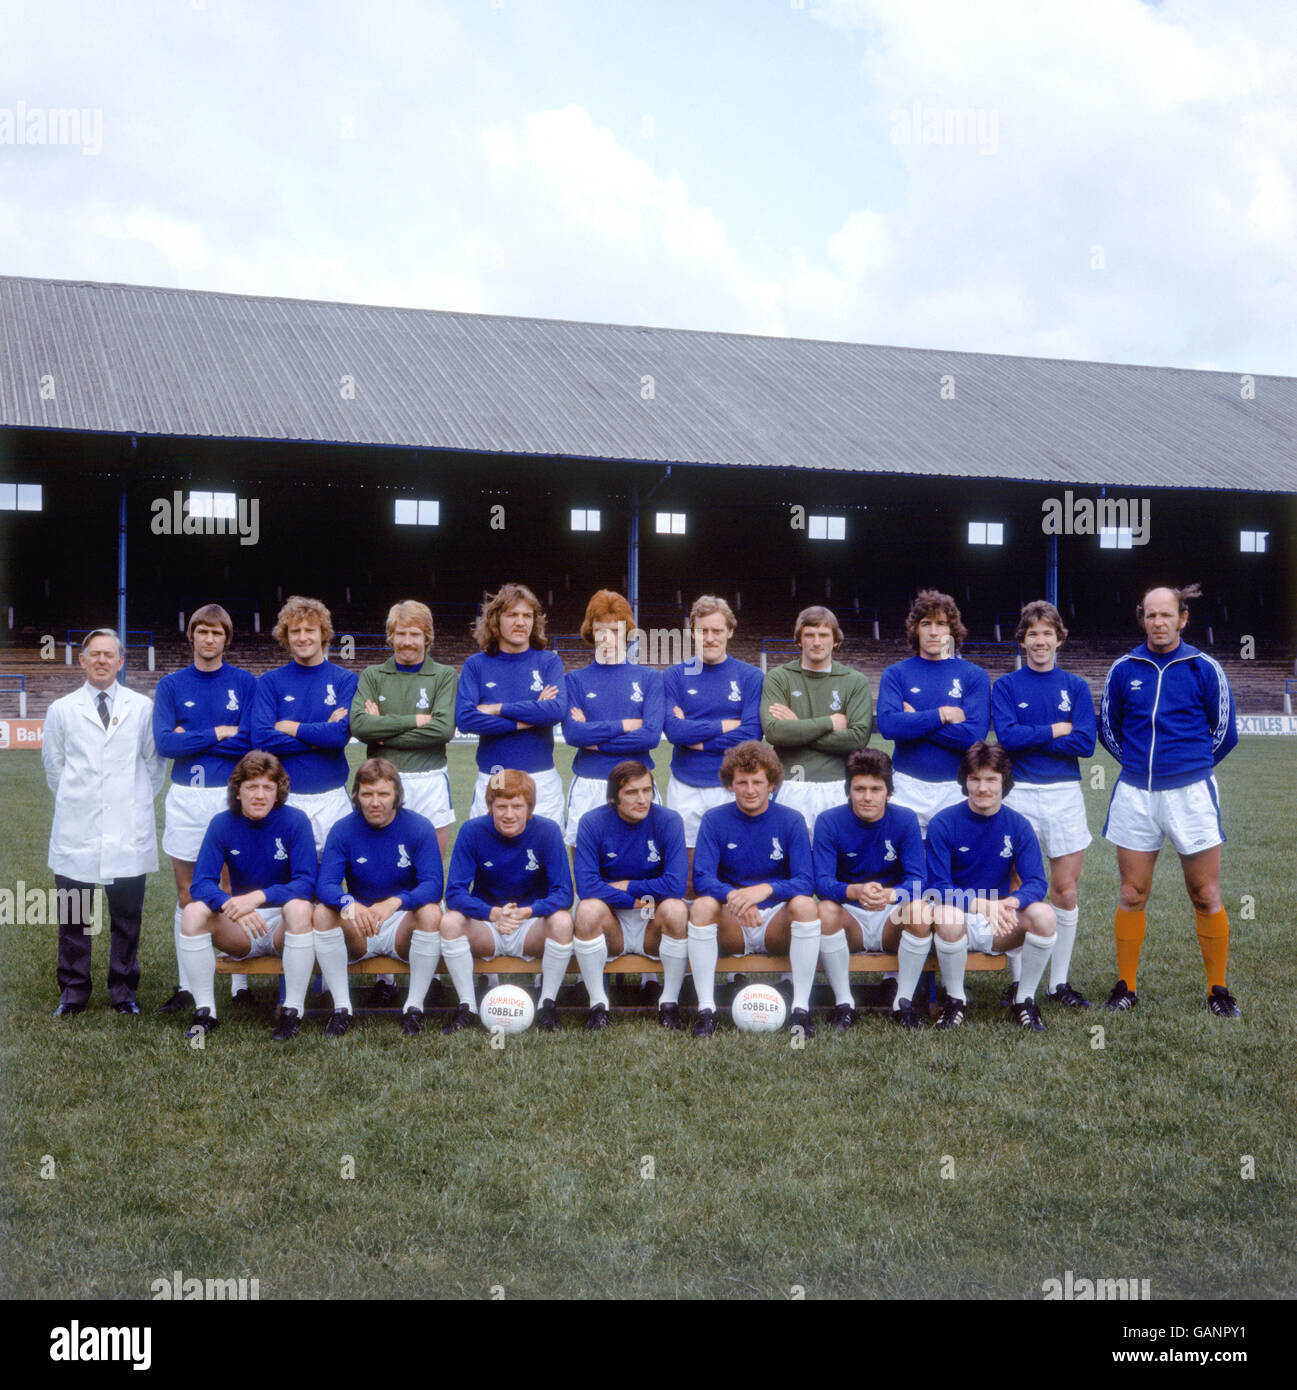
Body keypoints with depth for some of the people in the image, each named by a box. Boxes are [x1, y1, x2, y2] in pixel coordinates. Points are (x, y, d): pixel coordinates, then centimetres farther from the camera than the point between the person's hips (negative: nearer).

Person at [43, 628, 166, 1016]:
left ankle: (124, 990, 17)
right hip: (76, 832, 1)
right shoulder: (62, 709, 8)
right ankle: (73, 992, 15)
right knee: (73, 916, 4)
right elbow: (53, 766, 15)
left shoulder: (142, 707, 5)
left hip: (128, 832, 0)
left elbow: (155, 762, 11)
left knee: (127, 916, 5)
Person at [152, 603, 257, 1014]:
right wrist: (218, 733, -9)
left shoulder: (245, 683, 3)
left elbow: (251, 741, -9)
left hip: (233, 795, -1)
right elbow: (164, 742, -6)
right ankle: (186, 985, 13)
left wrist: (192, 738, -8)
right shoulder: (171, 685, 7)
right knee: (187, 896, 6)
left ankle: (241, 983, 8)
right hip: (186, 798, 2)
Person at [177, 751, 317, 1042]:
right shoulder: (222, 824, -3)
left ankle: (293, 1009, -23)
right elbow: (201, 883, -11)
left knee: (299, 907, -34)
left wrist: (259, 896, -34)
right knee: (193, 912, -23)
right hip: (240, 931, 2)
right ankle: (204, 1010, -14)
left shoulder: (295, 821, -10)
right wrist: (229, 904, -34)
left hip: (283, 927, -2)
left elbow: (306, 883, -18)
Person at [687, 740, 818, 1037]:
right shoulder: (714, 820, 0)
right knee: (702, 905, -29)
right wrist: (732, 895, -33)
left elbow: (805, 882, -11)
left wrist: (766, 889, -32)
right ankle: (706, 1009, -25)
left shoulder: (791, 820, -1)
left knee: (804, 904, -30)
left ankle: (801, 1008, -25)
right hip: (731, 927, 0)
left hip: (777, 925, 0)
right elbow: (702, 878, -11)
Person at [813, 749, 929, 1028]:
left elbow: (916, 880, -14)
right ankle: (844, 1003, -19)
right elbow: (822, 882, -17)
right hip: (850, 918, -1)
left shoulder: (905, 820, -5)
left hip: (892, 921, 1)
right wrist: (856, 891, -40)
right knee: (826, 910, -32)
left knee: (920, 910, -30)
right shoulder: (829, 822, -7)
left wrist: (890, 894, -38)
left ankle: (904, 1001, -14)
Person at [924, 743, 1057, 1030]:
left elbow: (1037, 882, -9)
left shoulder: (1018, 825, 0)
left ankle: (1024, 1000, -6)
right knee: (948, 916, -37)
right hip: (959, 922, -3)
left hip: (1000, 927, 3)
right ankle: (955, 1001, -11)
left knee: (1044, 914, -25)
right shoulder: (943, 824, -9)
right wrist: (982, 905, -33)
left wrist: (1010, 902, -32)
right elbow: (938, 887, -16)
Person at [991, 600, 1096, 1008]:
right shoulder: (1006, 686, 5)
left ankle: (1059, 982, 14)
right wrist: (1056, 731, -6)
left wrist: (1029, 738, -8)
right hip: (1018, 794, -1)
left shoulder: (1075, 687, 9)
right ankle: (1019, 983, 10)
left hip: (1064, 794, 2)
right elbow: (1007, 736, -10)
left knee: (1065, 891, 2)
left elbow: (1085, 743, -4)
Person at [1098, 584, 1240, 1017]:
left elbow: (1225, 732, 8)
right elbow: (1108, 729, 17)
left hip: (1191, 794, -2)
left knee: (1206, 897, 2)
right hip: (1135, 794, 2)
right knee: (1132, 896, 6)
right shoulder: (1124, 669, 4)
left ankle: (1218, 990, 14)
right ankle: (1125, 987, 16)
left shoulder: (1204, 668, -2)